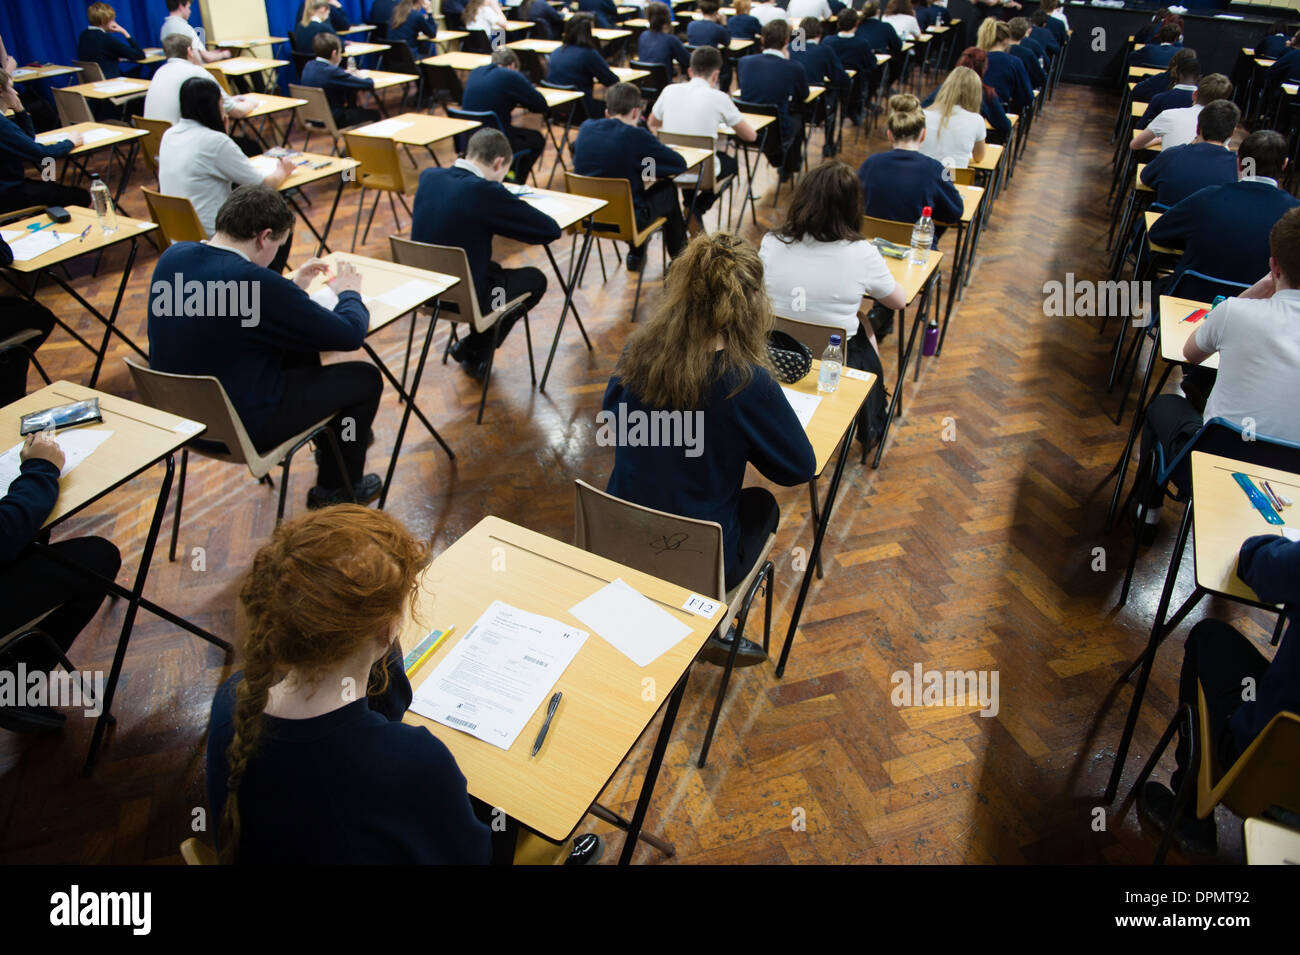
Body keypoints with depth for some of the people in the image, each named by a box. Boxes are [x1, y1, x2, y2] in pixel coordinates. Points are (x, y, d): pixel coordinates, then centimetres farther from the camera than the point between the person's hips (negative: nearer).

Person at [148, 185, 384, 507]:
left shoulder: (172, 256, -4)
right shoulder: (257, 282, -29)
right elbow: (350, 334, -18)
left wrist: (292, 285, 15)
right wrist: (350, 292, 2)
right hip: (241, 428, -8)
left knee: (302, 349, 25)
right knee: (366, 377, 5)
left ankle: (329, 442, 44)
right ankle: (336, 489, 22)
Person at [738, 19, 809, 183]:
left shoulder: (745, 62, -8)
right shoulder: (794, 69, -17)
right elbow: (804, 96, 5)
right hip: (778, 136, -3)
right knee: (797, 120, 32)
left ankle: (776, 160, 62)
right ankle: (787, 171, 51)